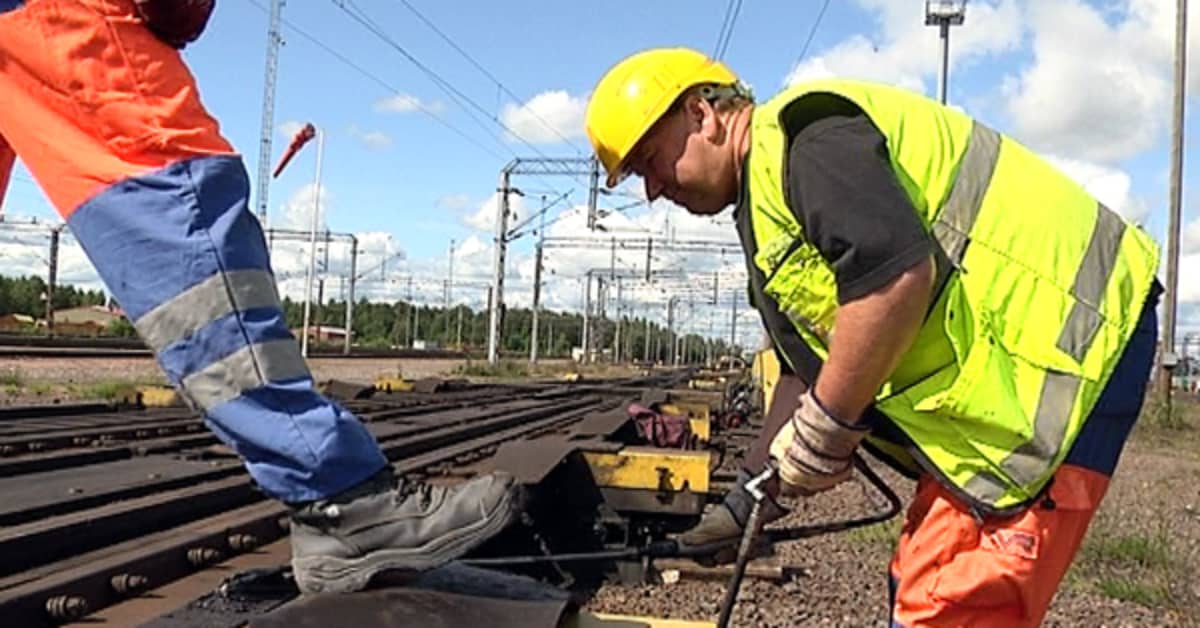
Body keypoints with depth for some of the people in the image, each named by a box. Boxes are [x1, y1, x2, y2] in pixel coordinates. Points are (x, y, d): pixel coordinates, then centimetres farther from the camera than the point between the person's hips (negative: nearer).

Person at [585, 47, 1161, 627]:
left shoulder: (799, 135, -12)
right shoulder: (769, 202, 20)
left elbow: (897, 275, -27)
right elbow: (809, 368, 22)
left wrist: (823, 429, -15)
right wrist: (744, 504, 22)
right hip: (1002, 382, 11)